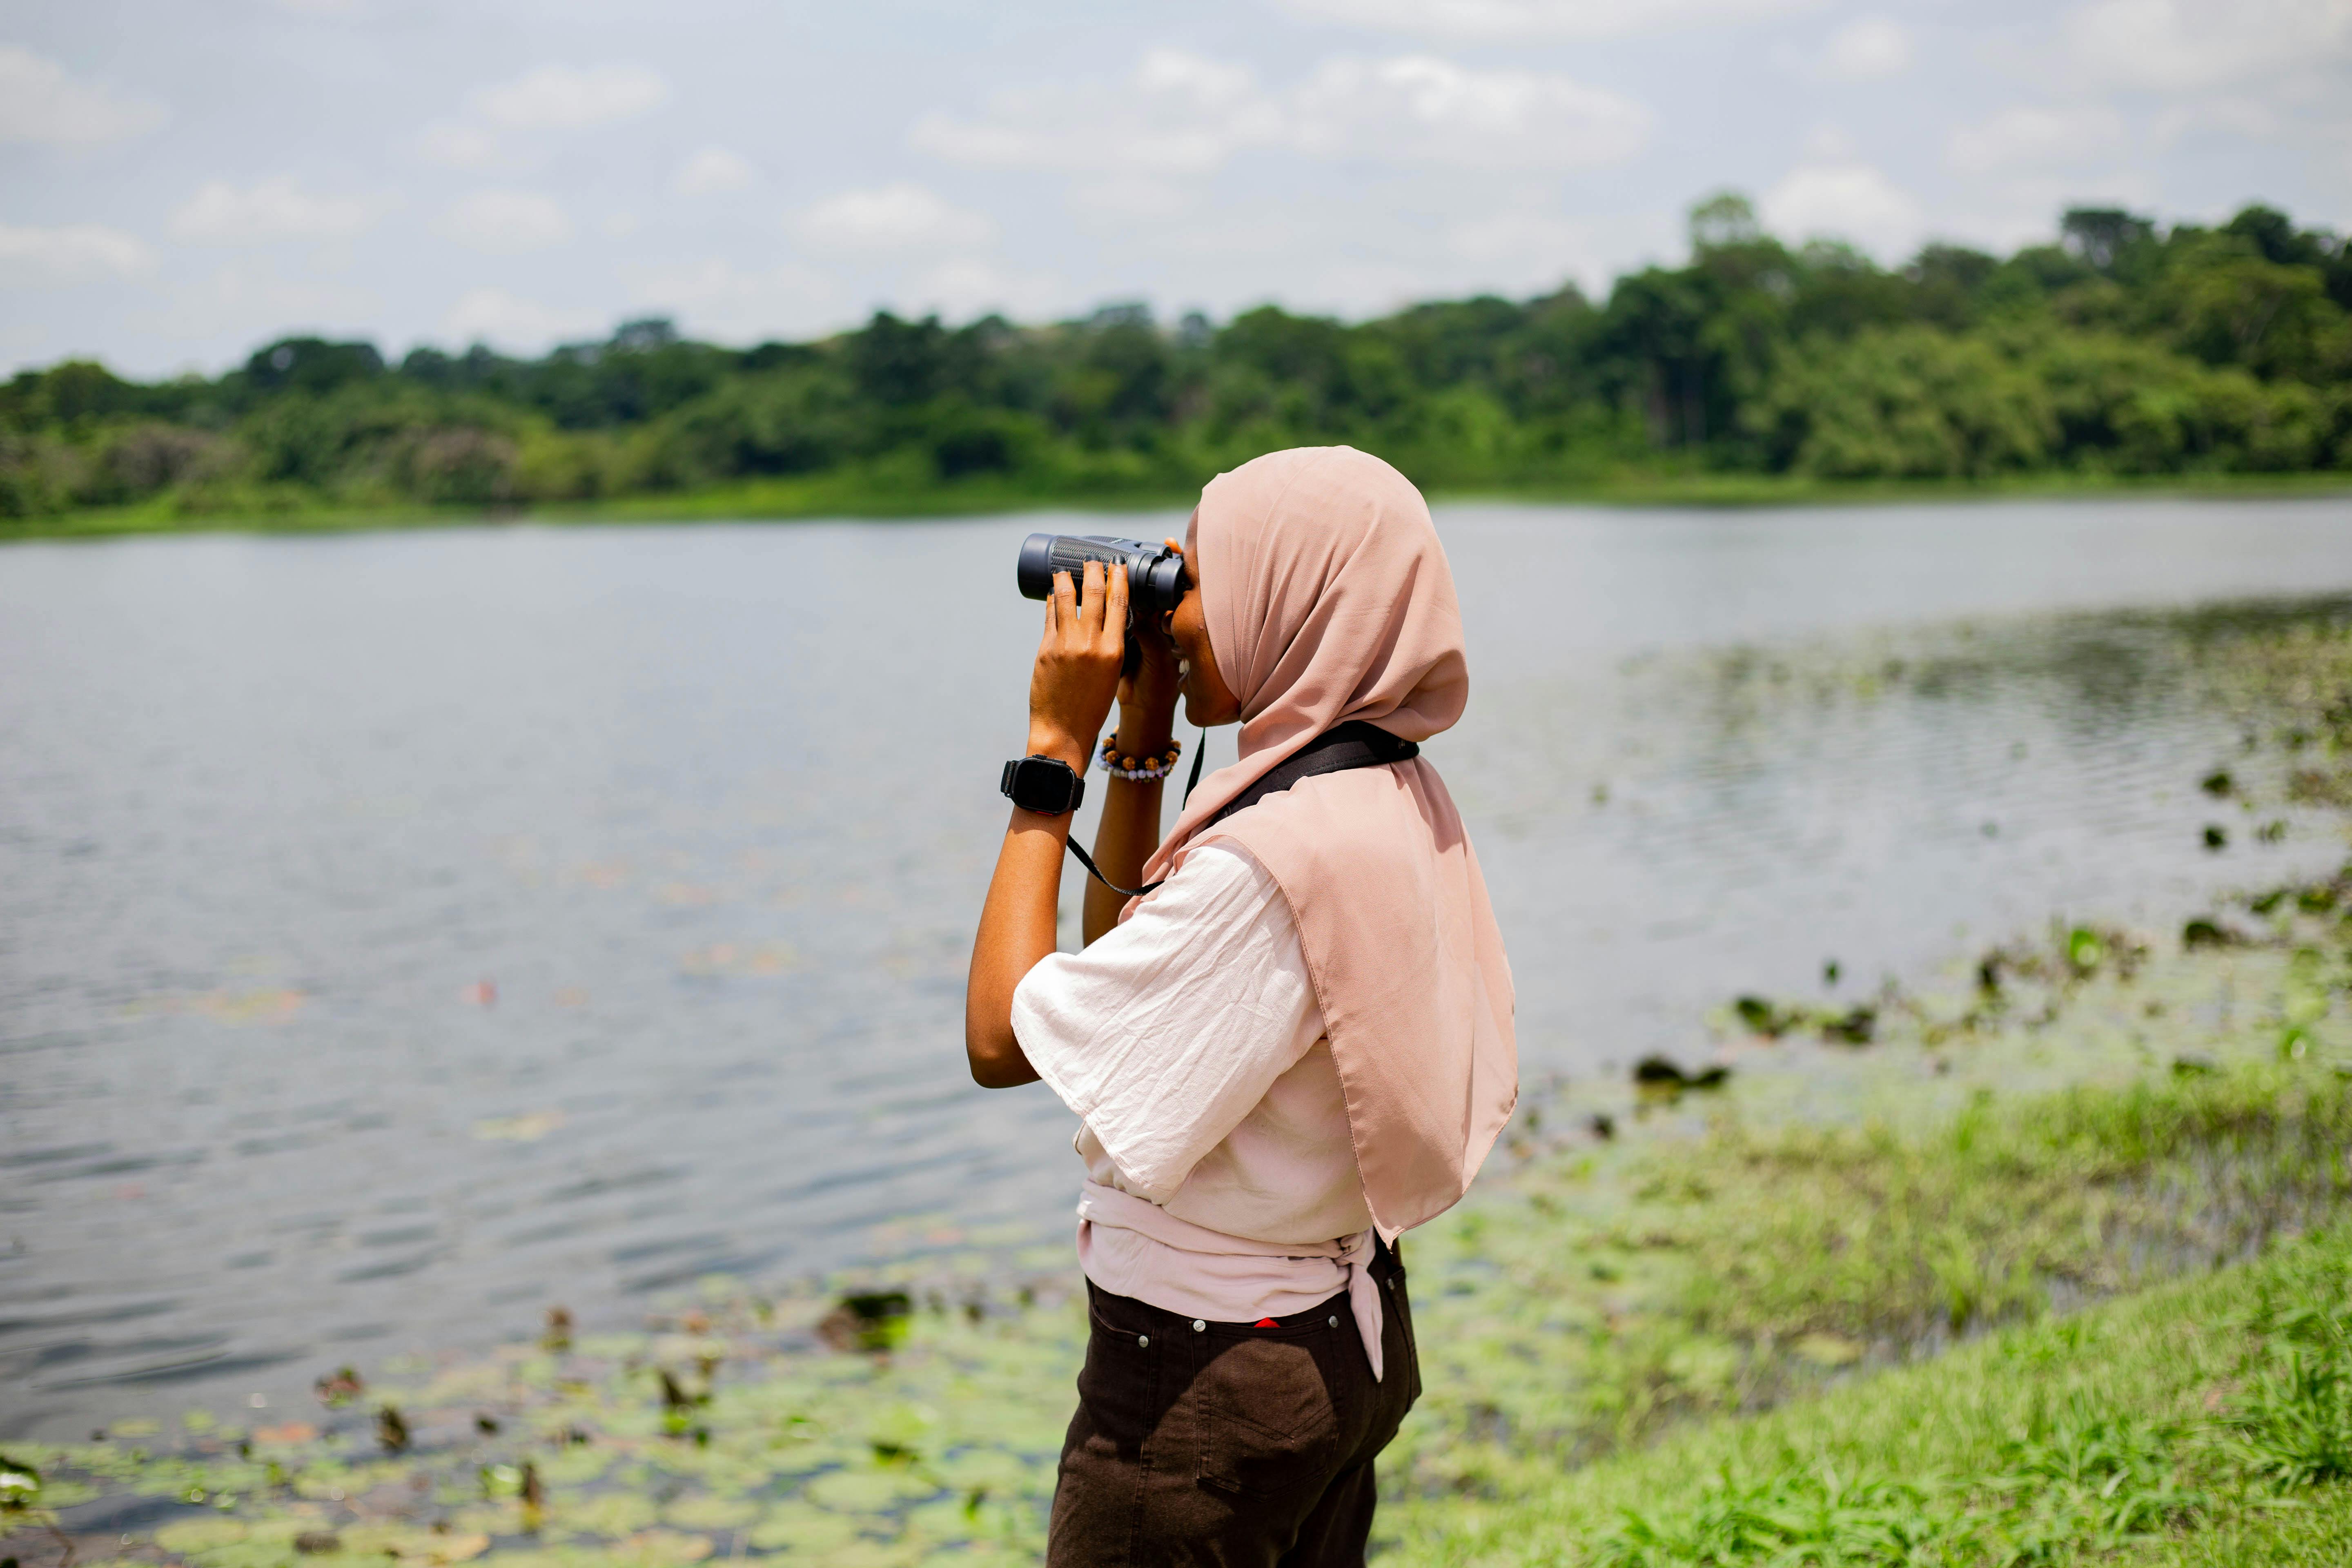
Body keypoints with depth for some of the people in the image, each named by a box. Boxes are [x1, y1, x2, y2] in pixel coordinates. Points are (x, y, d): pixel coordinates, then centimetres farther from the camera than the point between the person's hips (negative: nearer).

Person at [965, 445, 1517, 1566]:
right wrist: (1141, 739, 5)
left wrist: (1056, 747, -19)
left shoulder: (1275, 860, -28)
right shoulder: (1397, 802, 2)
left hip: (1203, 1380, -9)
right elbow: (1123, 960, 14)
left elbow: (1003, 1037, -23)